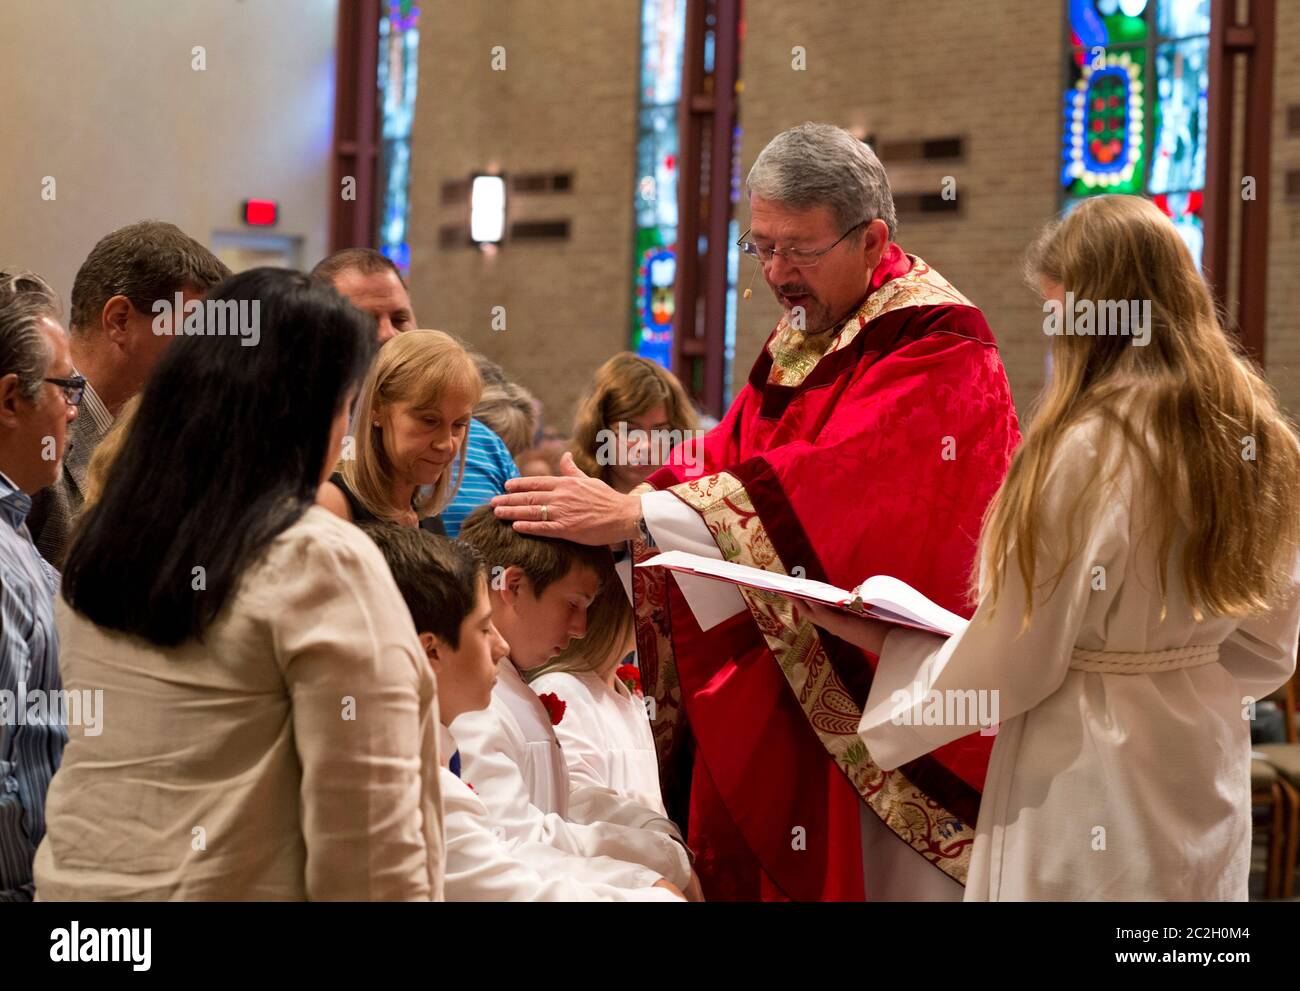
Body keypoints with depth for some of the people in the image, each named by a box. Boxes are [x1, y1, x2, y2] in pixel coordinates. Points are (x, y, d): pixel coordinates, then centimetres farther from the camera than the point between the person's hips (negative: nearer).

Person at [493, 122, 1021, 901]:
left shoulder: (936, 346, -14)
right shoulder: (798, 341, 13)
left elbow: (832, 480, -27)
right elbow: (722, 460, 5)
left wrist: (637, 515, -30)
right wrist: (598, 511, -13)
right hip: (784, 689, 7)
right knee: (751, 864, 8)